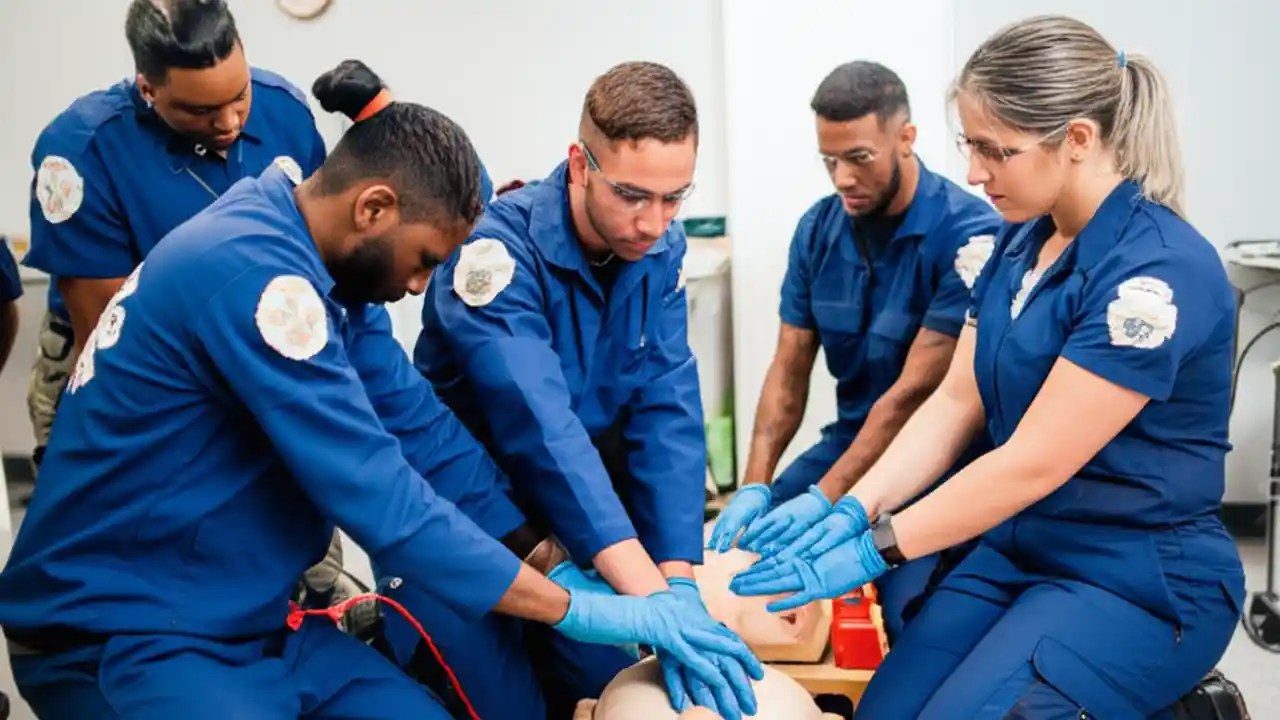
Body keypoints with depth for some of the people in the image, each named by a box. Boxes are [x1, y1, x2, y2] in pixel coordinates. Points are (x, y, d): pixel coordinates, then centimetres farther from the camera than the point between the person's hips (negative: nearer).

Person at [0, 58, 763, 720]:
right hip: (119, 636, -8)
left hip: (246, 619, 8)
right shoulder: (250, 269, -25)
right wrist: (578, 608, -21)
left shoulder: (320, 266, 4)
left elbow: (423, 433, 2)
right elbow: (383, 501, -28)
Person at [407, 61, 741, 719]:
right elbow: (541, 426, -38)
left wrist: (680, 580, -25)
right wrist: (652, 597, -45)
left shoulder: (662, 251, -8)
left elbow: (667, 413, -14)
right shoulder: (499, 245, -27)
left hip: (585, 509, 5)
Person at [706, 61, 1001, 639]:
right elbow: (789, 369, 0)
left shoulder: (968, 233, -19)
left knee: (910, 611, -26)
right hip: (853, 437, 6)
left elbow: (915, 391, -22)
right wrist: (754, 486, -12)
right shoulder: (818, 229, 1)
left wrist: (826, 497, -27)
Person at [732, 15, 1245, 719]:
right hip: (1018, 549, 7)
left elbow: (1032, 464, -24)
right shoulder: (1019, 242, 4)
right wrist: (850, 511, -10)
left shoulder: (1158, 270, -22)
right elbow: (954, 402, 2)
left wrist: (872, 550, -21)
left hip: (1143, 579, -7)